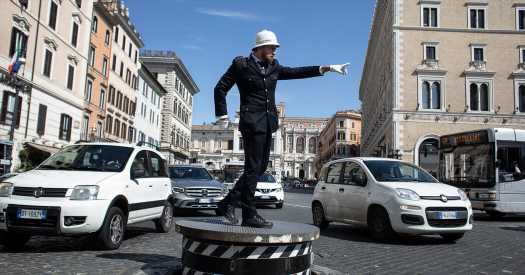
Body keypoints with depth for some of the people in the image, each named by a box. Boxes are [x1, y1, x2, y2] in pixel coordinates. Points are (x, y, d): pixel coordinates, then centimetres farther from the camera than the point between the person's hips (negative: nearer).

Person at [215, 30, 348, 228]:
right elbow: (220, 89, 3)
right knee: (253, 168, -6)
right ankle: (249, 215, 3)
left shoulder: (273, 67, 16)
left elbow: (295, 72, 14)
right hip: (251, 122, -7)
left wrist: (326, 68, 9)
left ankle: (229, 203, 18)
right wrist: (222, 115, -4)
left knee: (260, 167, 8)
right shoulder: (241, 65, 0)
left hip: (267, 123, 7)